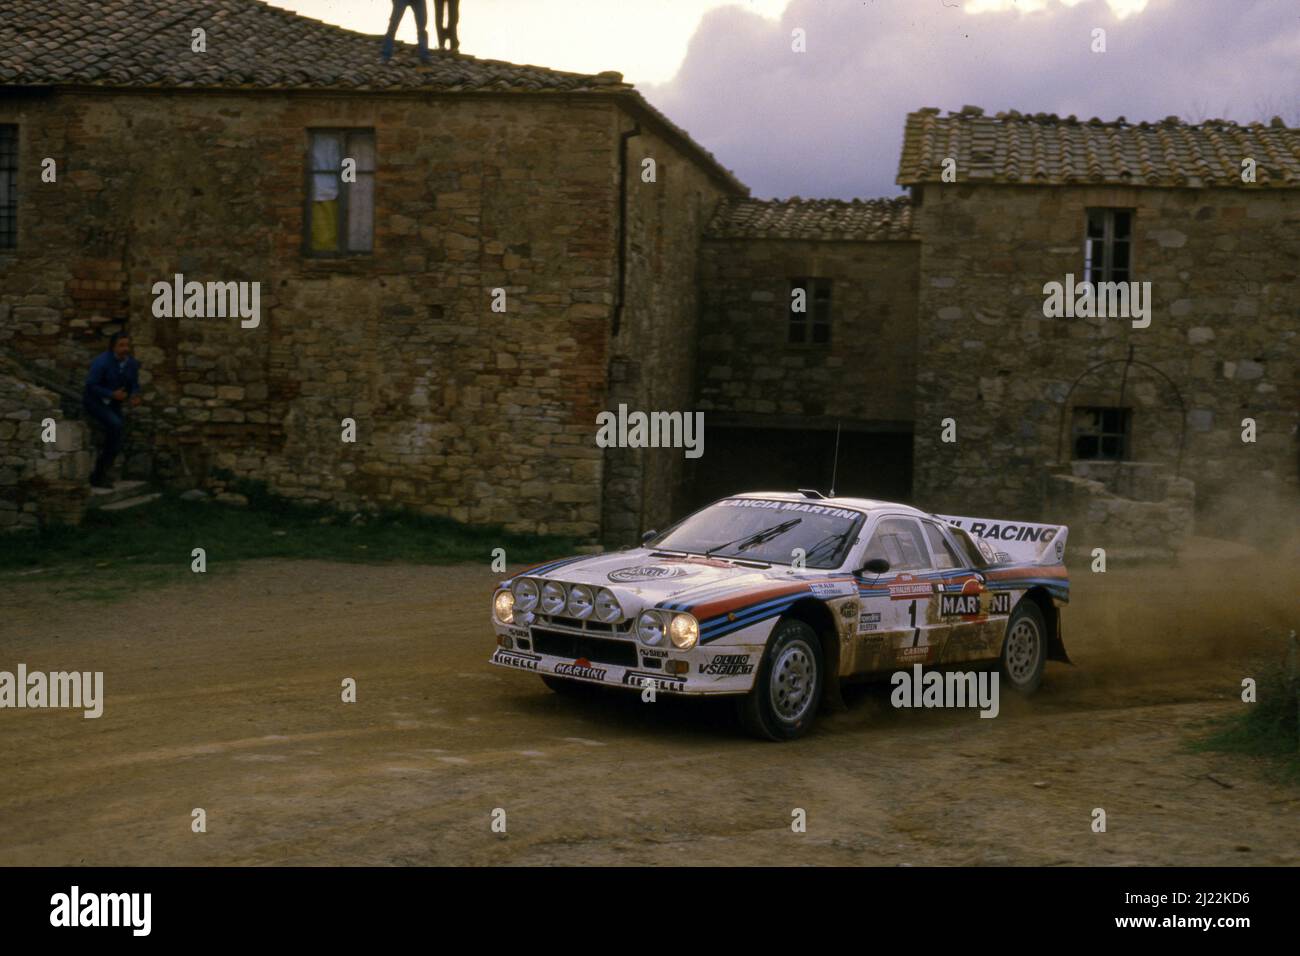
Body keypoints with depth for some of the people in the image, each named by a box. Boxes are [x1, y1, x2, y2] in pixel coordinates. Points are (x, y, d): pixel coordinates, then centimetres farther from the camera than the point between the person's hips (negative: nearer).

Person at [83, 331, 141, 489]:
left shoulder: (132, 364, -8)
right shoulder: (102, 362, -27)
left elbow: (134, 386, 1)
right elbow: (91, 386, -26)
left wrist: (135, 396, -22)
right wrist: (112, 394, -35)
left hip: (113, 404, 7)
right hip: (94, 401, -7)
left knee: (116, 444, 0)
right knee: (115, 424, -30)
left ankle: (98, 476, 19)